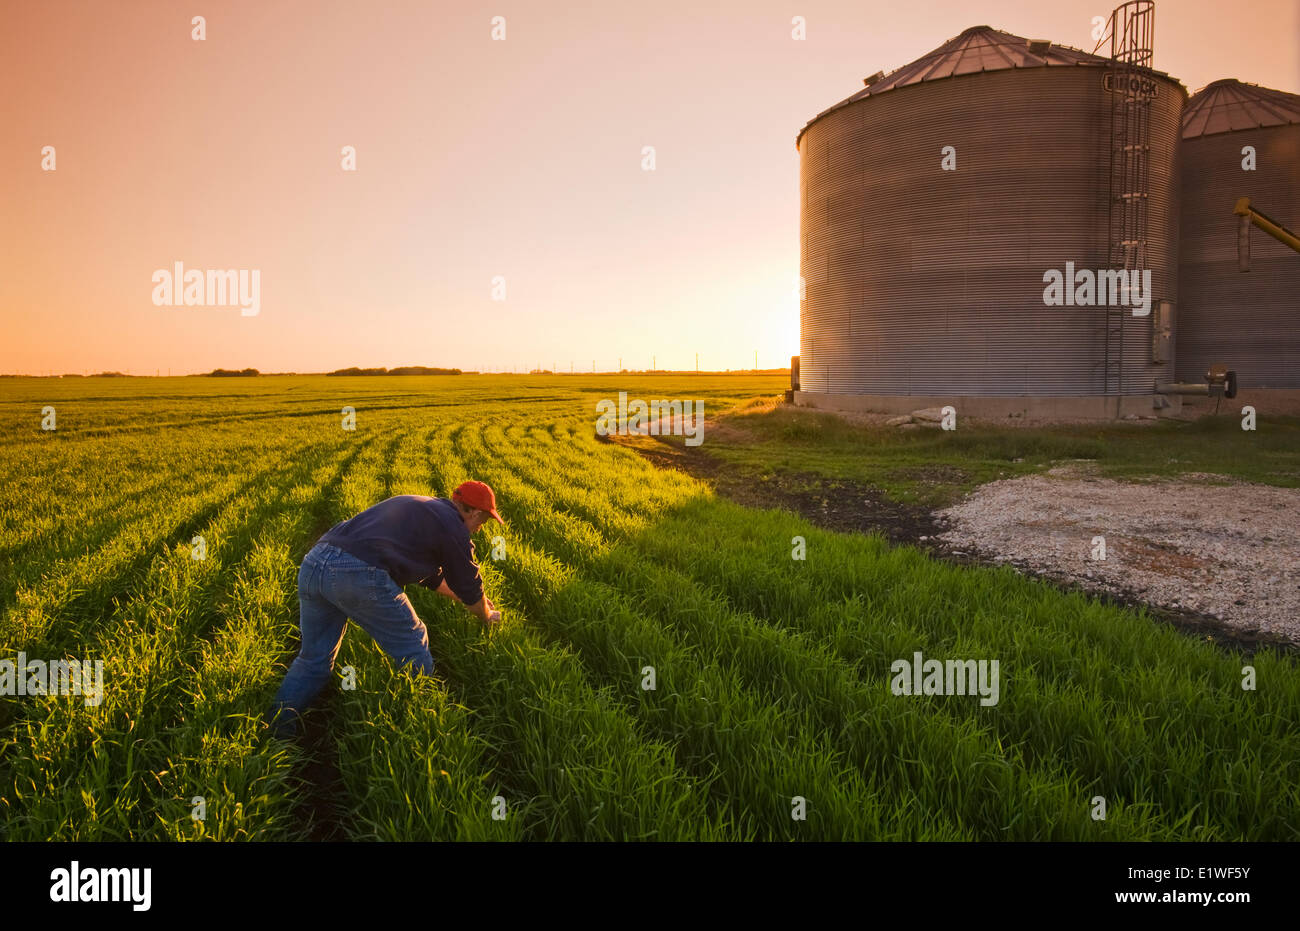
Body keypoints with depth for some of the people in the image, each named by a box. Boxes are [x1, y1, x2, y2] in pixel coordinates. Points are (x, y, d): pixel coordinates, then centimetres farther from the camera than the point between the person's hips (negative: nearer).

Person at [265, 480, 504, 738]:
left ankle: (275, 729, 23)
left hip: (312, 563, 8)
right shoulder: (452, 526, 5)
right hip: (359, 575, -8)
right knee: (413, 649, 12)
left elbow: (432, 576, 42)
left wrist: (473, 598, 51)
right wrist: (487, 616, 37)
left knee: (313, 658, 22)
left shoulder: (415, 505, 30)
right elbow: (469, 586, 16)